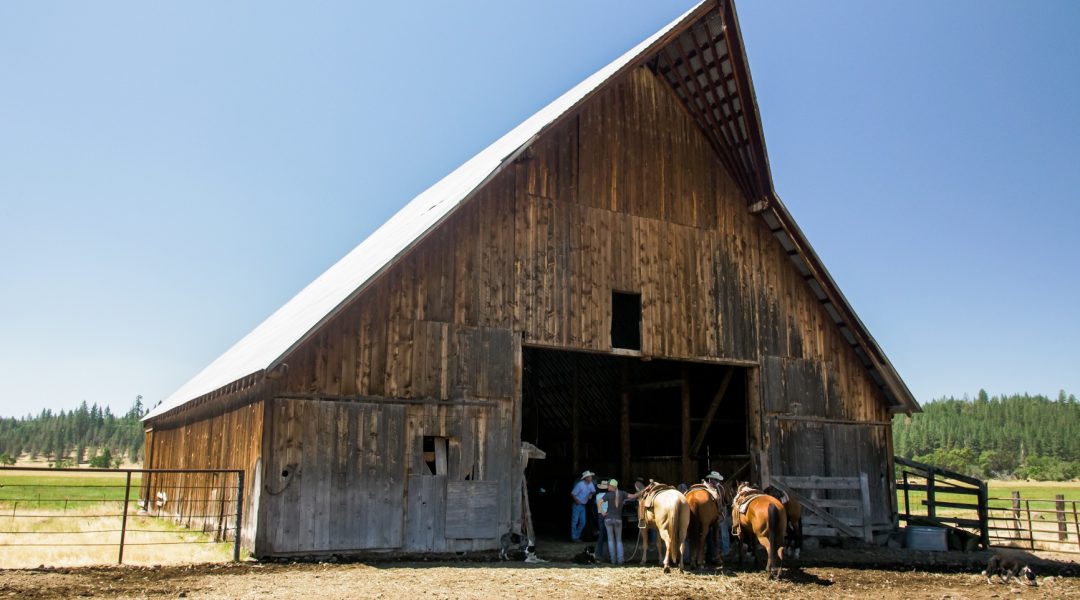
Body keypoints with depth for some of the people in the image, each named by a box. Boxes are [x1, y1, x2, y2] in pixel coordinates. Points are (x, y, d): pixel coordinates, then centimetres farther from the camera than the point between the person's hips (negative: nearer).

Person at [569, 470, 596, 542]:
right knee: (575, 521, -2)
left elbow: (593, 491, 17)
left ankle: (577, 536, 23)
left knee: (583, 522, 9)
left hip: (583, 505, 7)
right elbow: (572, 494, -15)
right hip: (577, 505, -7)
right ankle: (574, 537, 7)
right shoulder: (580, 484, -20)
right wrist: (576, 500, -24)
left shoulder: (590, 484, 0)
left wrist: (591, 494, -4)